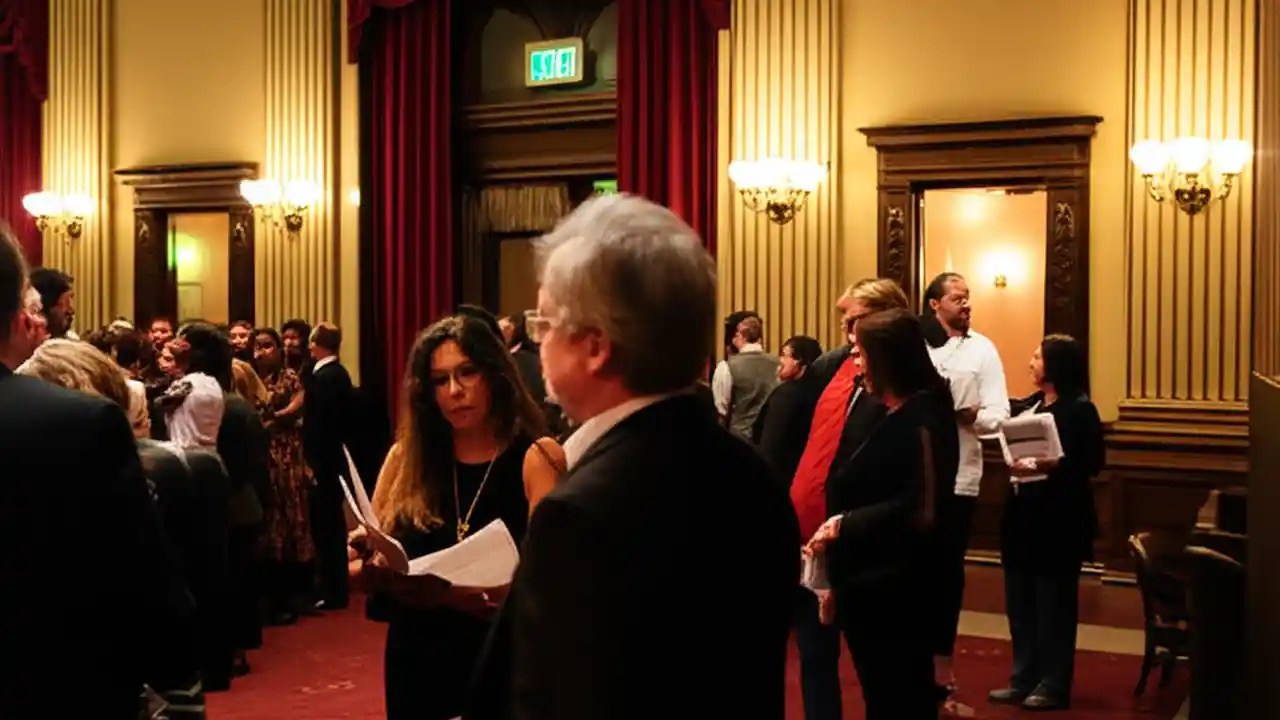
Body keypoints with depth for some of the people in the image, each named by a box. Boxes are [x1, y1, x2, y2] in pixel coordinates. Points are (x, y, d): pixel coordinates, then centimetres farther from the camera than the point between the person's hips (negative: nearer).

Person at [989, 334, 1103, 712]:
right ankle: (1024, 679, 20)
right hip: (1022, 515, 7)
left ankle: (1054, 685, 10)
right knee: (1020, 602, 10)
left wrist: (1047, 466, -25)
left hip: (1058, 519, -7)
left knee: (1053, 603, 1)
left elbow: (1092, 463, -17)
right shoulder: (1027, 405, 12)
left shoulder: (1080, 410, -9)